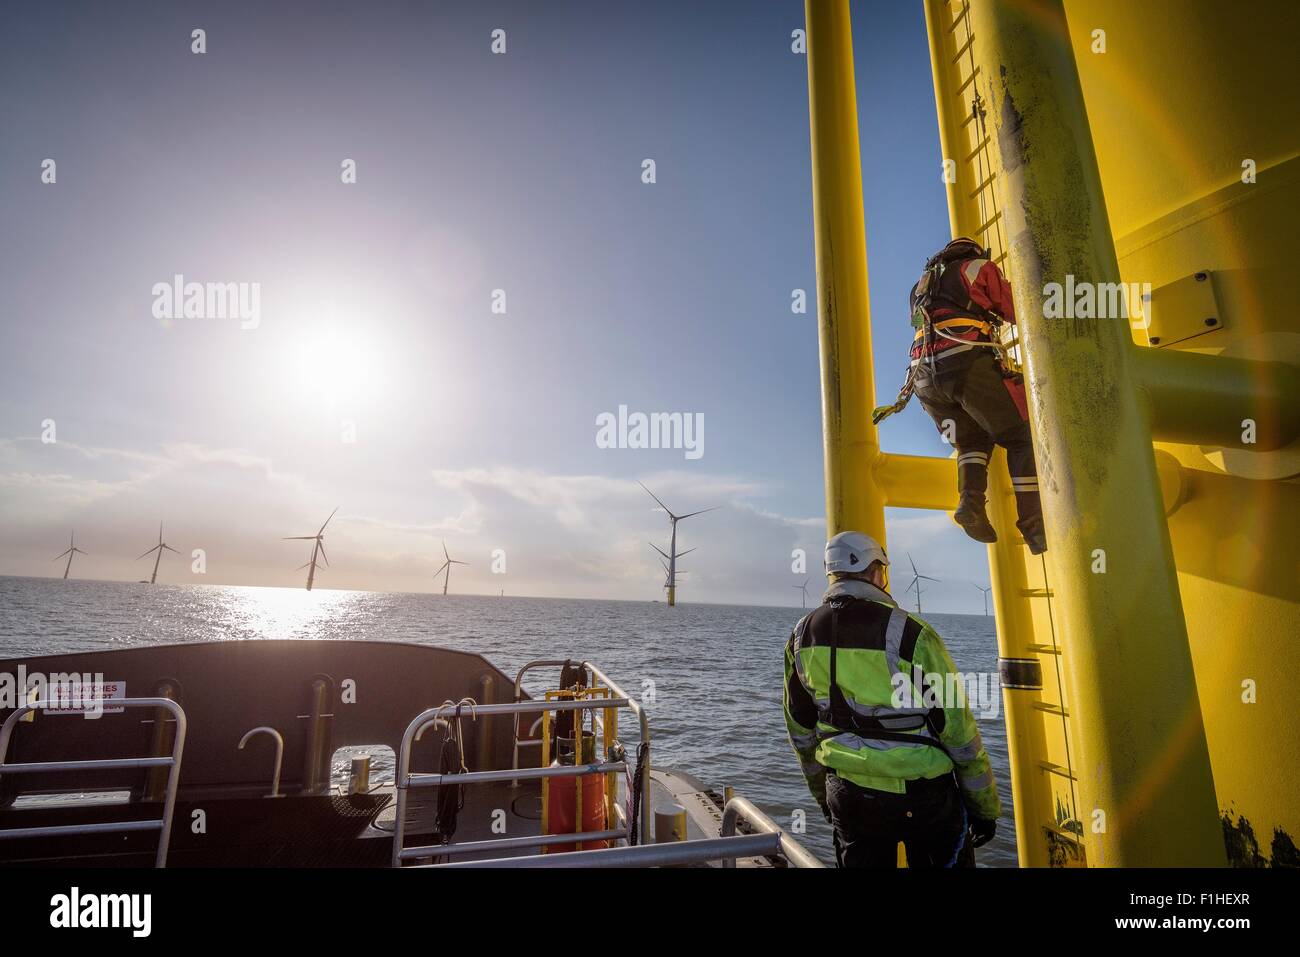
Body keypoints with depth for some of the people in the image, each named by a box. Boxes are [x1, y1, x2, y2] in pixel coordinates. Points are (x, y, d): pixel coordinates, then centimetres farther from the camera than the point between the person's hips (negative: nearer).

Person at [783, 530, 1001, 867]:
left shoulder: (801, 637, -5)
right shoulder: (910, 635, -20)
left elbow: (802, 731, 5)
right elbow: (958, 730, -12)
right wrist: (985, 807, 3)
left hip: (847, 795, 4)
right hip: (921, 795, -3)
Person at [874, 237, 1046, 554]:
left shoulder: (920, 285, 34)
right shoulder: (980, 266, 18)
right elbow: (1017, 313, 17)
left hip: (925, 374, 5)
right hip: (970, 364, -5)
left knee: (972, 441, 20)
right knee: (1022, 439, 3)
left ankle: (971, 500, -7)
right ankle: (1034, 526, -6)